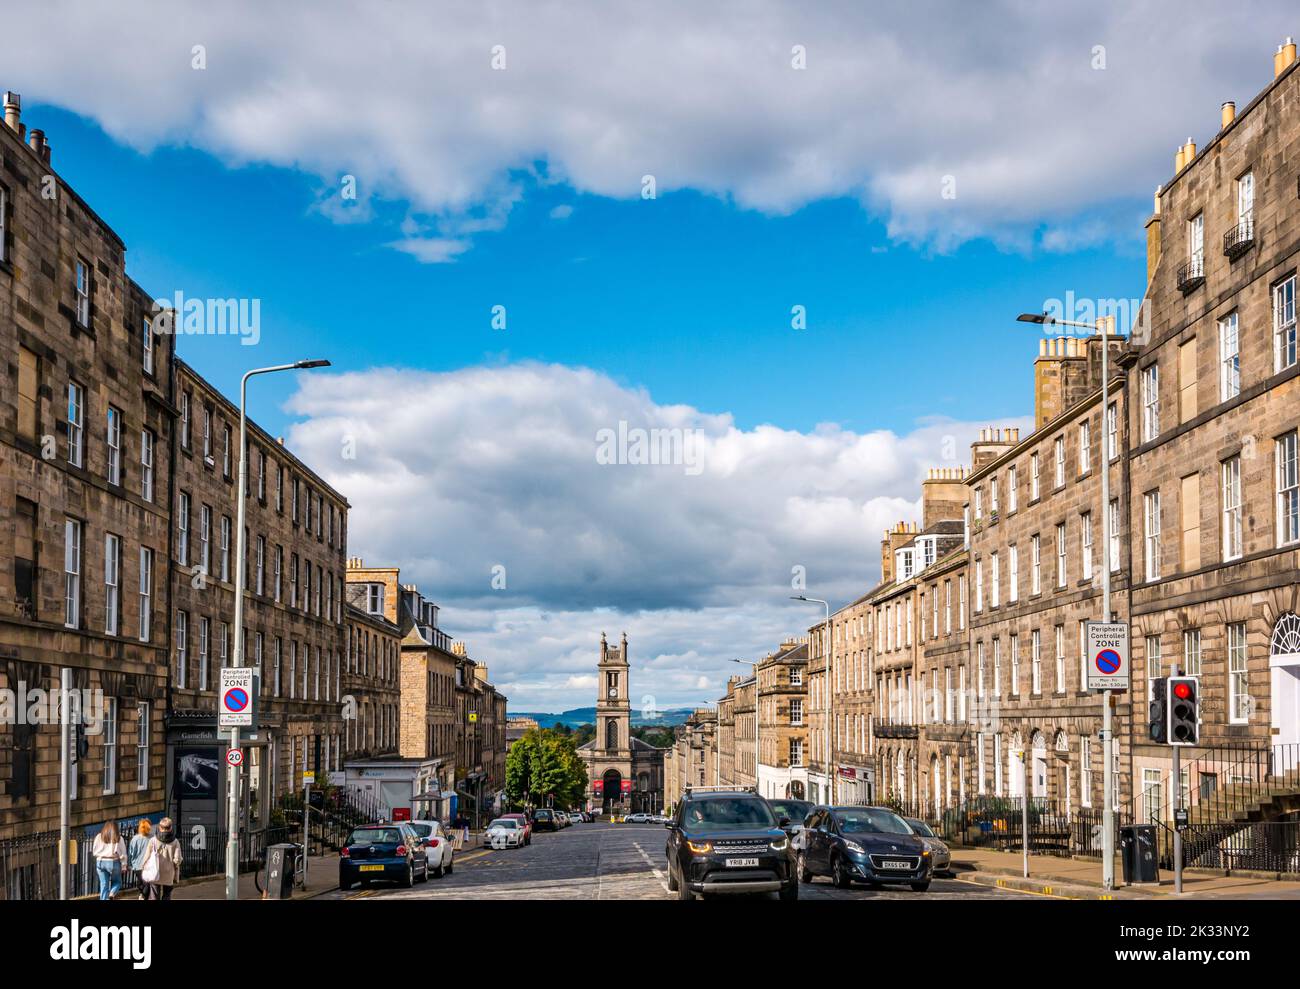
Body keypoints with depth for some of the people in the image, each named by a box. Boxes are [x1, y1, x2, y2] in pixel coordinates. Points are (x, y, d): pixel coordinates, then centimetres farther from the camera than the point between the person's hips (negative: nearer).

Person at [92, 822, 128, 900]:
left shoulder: (99, 837, 4)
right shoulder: (118, 838, -1)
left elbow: (94, 851, 8)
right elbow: (123, 853, -1)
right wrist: (124, 866, 6)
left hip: (100, 862, 2)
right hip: (113, 862, -2)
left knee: (103, 884, 8)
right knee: (117, 881, 14)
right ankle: (112, 894, -13)